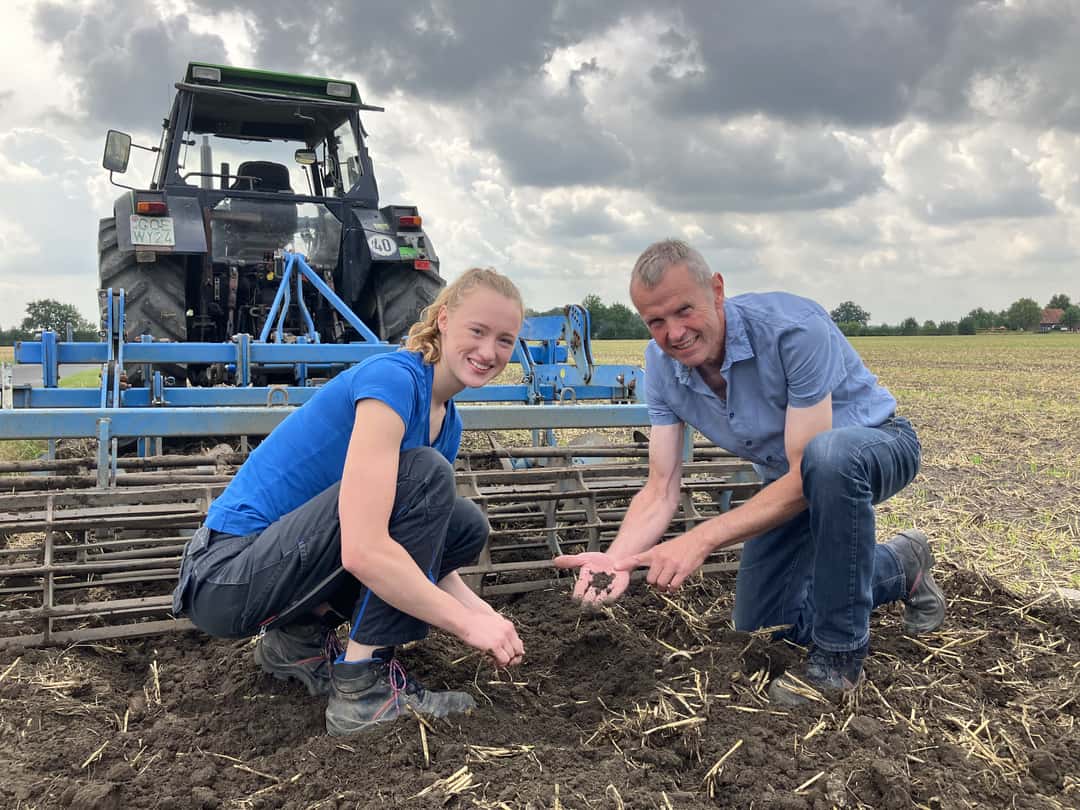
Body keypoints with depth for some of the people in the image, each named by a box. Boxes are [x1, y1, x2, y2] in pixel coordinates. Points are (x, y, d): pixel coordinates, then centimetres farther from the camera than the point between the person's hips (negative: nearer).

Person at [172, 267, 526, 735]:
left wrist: (484, 613, -10)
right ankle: (363, 685, -14)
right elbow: (363, 549, -31)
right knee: (423, 473, -22)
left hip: (285, 562, 9)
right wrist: (467, 624, -23)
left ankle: (299, 639, 8)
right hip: (227, 579, -9)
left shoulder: (447, 422, 6)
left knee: (467, 528, 3)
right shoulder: (392, 378, -21)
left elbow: (426, 553, 8)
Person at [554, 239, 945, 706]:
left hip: (875, 443, -6)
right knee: (759, 627, 6)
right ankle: (898, 569, 27)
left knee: (827, 458, -43)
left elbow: (805, 473, -36)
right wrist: (617, 558, -37)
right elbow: (660, 490, -18)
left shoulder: (794, 328, -35)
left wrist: (702, 539, -44)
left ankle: (839, 655, -23)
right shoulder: (662, 365, -16)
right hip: (791, 478, 6)